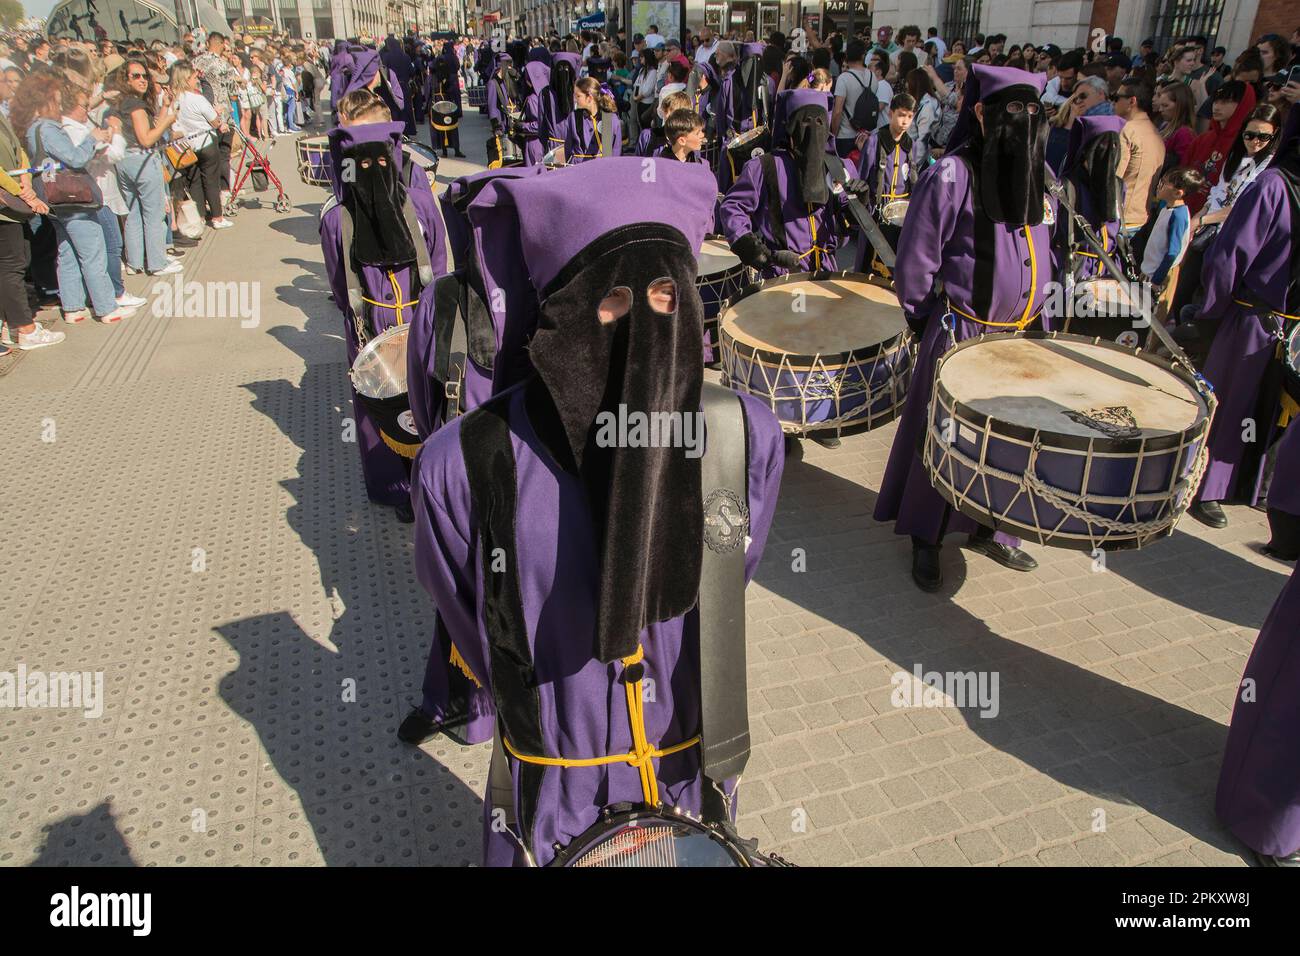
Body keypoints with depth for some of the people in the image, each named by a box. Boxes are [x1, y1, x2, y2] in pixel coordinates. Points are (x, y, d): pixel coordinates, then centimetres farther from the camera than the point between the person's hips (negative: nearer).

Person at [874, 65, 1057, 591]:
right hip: (962, 335, -6)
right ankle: (925, 538, 21)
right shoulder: (951, 176, -15)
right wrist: (924, 321, 0)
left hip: (1023, 332, 7)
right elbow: (915, 261, -10)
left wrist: (1037, 316, 17)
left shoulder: (1038, 173, 8)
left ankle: (986, 526, 33)